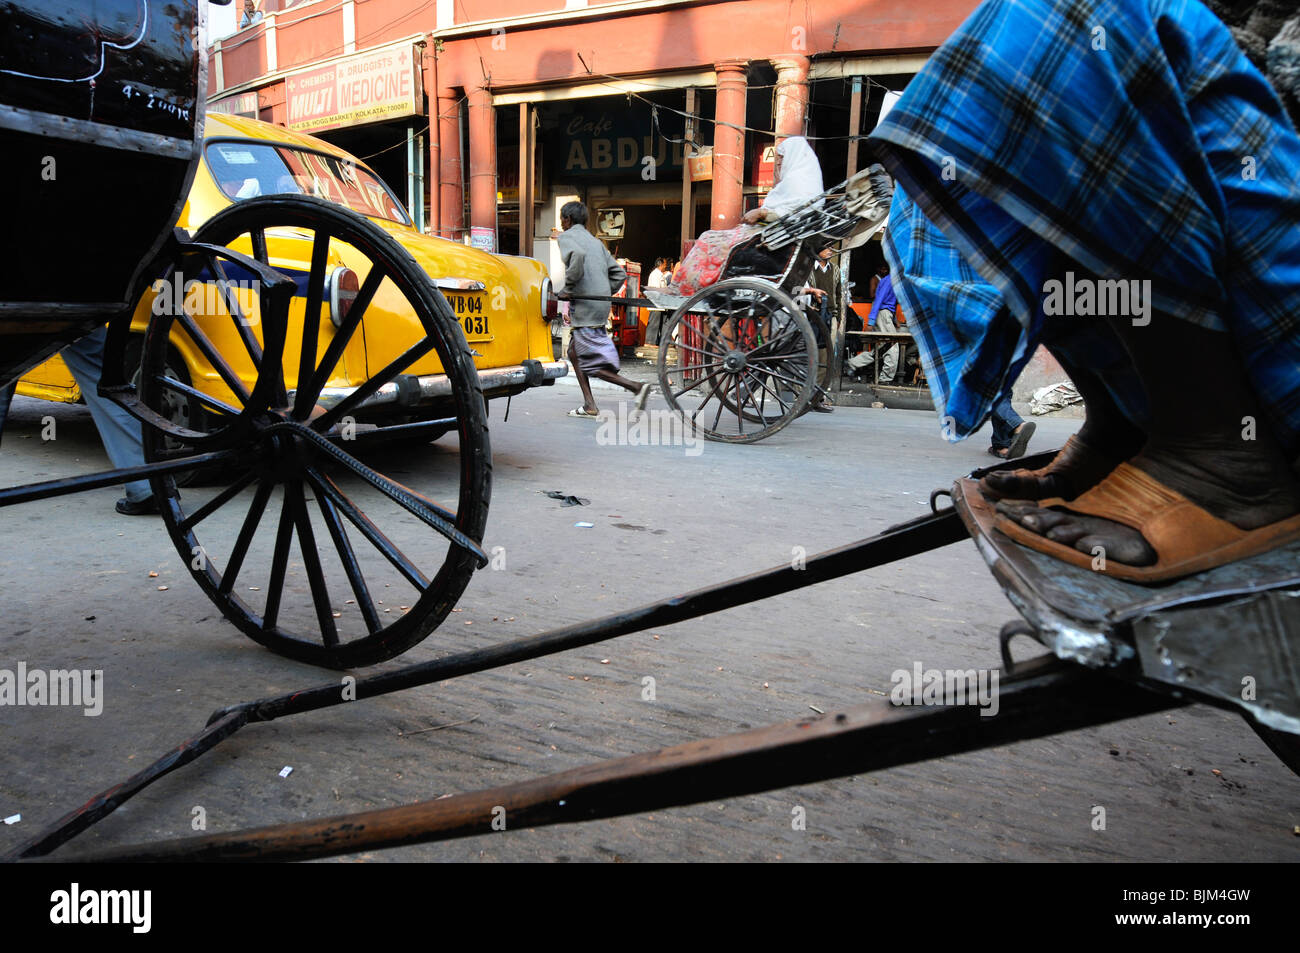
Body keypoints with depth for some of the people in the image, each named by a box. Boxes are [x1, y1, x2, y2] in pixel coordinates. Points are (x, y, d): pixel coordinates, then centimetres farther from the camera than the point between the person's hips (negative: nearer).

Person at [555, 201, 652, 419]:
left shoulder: (566, 237, -2)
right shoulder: (595, 241, 21)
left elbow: (577, 255, -26)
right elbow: (619, 273, 16)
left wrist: (567, 289, -19)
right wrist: (604, 293, 17)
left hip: (585, 308, -8)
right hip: (601, 305, 8)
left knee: (592, 364, -4)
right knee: (575, 353, 17)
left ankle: (636, 387, -12)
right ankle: (590, 406, 14)